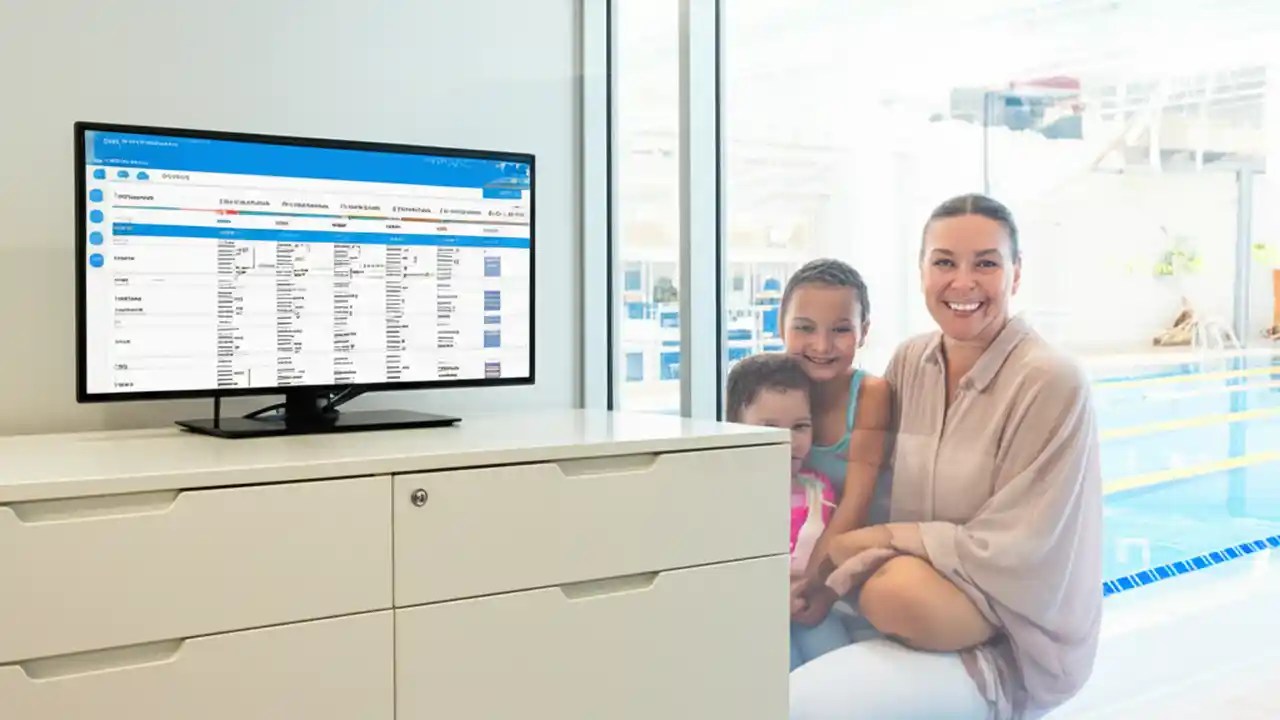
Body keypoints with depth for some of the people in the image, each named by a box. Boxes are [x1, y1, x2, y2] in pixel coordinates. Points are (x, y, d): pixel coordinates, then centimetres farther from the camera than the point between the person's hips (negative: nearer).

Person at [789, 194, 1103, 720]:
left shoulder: (1051, 382, -19)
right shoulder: (910, 360, 1)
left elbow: (1012, 551, -18)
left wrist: (877, 539, -15)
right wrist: (847, 561, -16)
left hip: (1013, 644, -5)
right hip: (925, 612, 6)